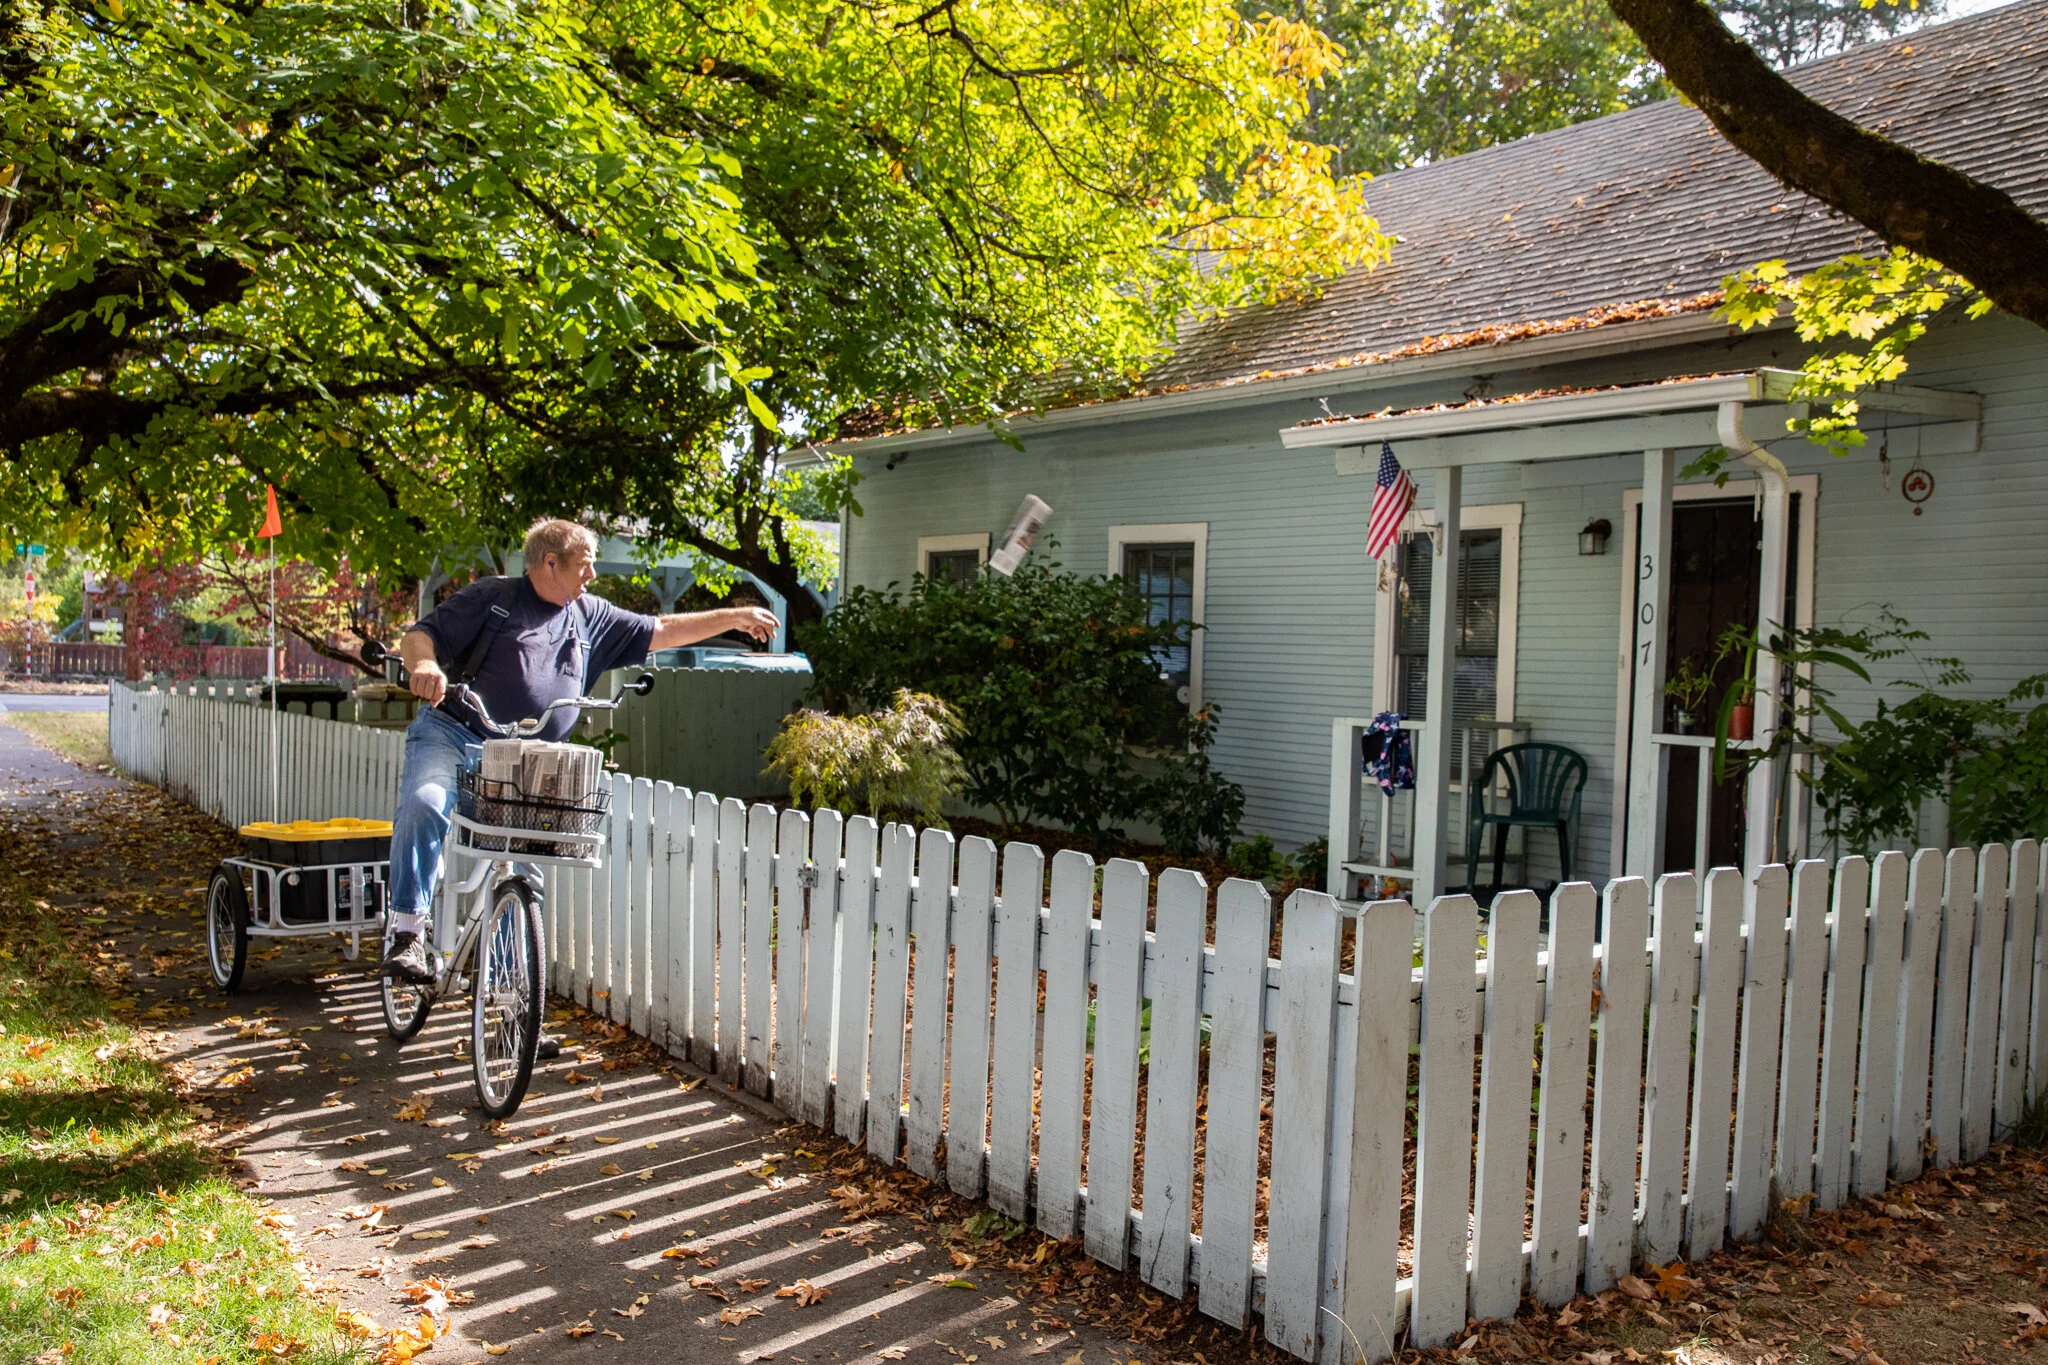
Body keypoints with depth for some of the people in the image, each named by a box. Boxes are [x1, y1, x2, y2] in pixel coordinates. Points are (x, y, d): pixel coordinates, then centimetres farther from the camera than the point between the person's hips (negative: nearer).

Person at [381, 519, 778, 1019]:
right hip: (451, 734, -4)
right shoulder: (490, 598, -1)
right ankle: (407, 931, -21)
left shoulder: (592, 618, 13)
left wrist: (732, 618, 15)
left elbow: (661, 632, 19)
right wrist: (425, 664, -29)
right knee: (425, 805, -35)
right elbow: (418, 636, -5)